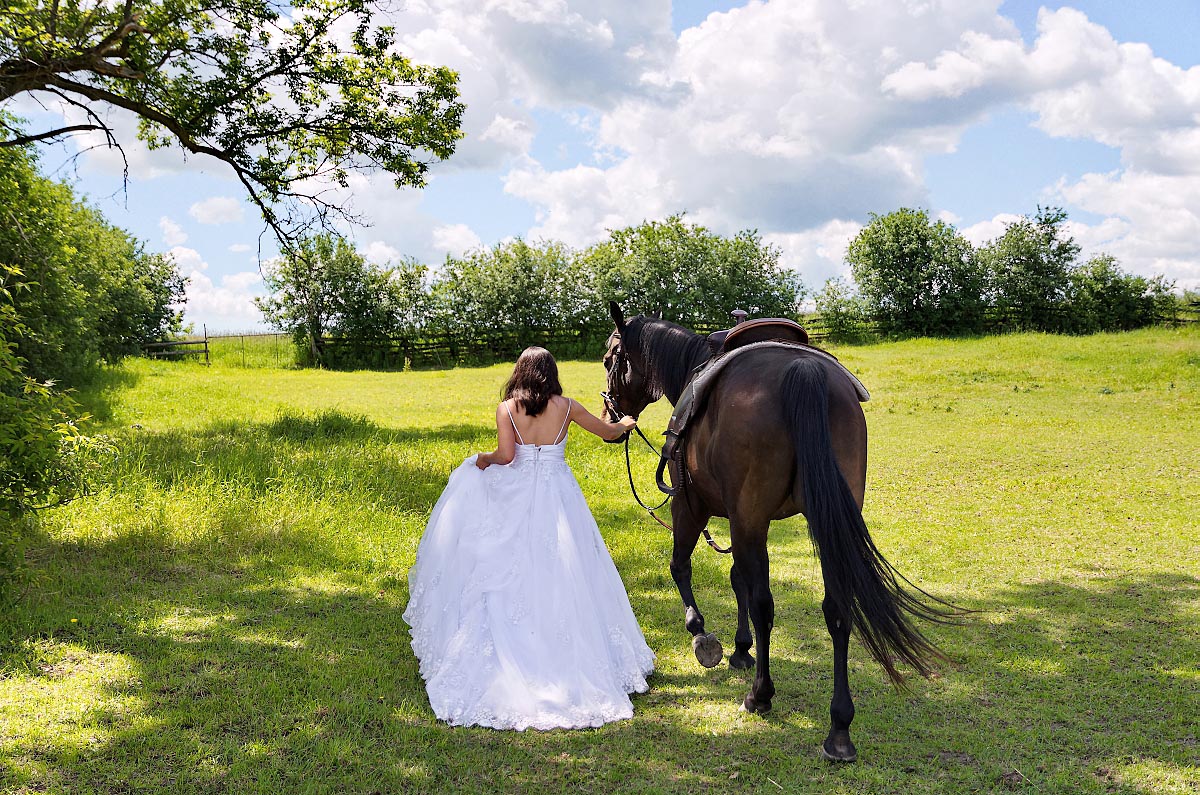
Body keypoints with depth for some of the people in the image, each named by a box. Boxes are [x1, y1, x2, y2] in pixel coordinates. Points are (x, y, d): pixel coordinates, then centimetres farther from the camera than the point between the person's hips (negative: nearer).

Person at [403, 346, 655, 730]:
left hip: (514, 497, -1)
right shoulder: (566, 406, 3)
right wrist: (625, 424, 36)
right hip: (558, 496, 1)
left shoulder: (506, 409, -2)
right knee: (559, 576, 5)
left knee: (512, 573, 9)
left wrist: (483, 459, 6)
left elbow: (505, 455, -15)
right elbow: (608, 432, 14)